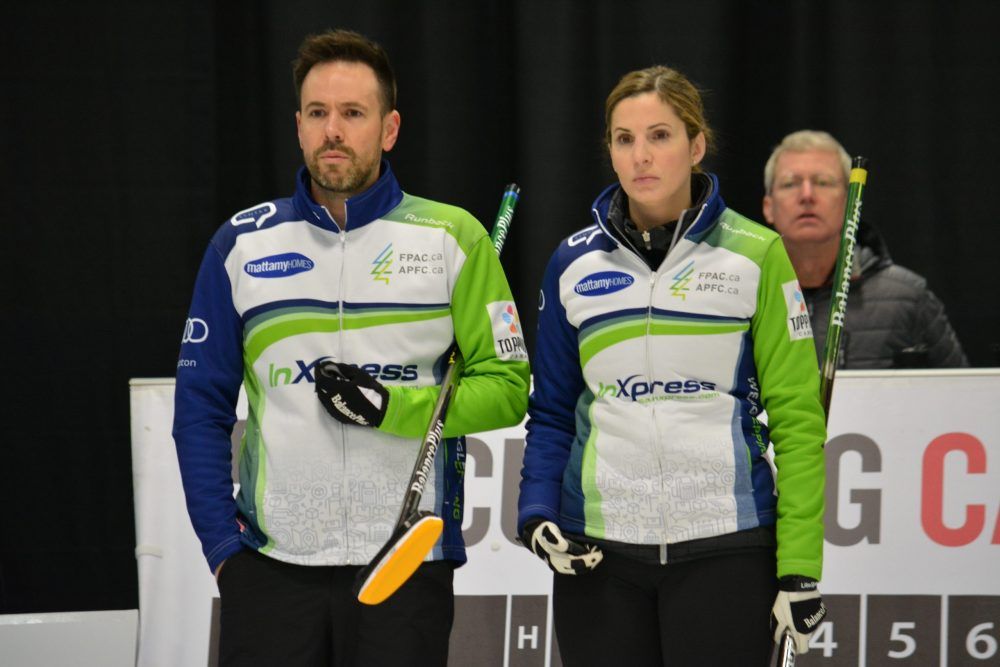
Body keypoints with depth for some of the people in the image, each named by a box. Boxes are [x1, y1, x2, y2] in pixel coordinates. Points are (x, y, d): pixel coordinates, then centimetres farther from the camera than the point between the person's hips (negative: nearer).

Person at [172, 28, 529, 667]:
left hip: (409, 566, -1)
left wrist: (394, 408, -14)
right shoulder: (243, 243, 6)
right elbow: (202, 406, 8)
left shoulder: (454, 238, 2)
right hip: (270, 563, 1)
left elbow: (507, 386, 0)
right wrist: (222, 543, 0)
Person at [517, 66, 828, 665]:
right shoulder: (575, 263, 8)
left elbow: (796, 416, -2)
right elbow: (552, 413, 14)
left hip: (725, 548, -3)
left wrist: (800, 566, -7)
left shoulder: (755, 254, -1)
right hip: (597, 553, 3)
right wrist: (537, 515, -3)